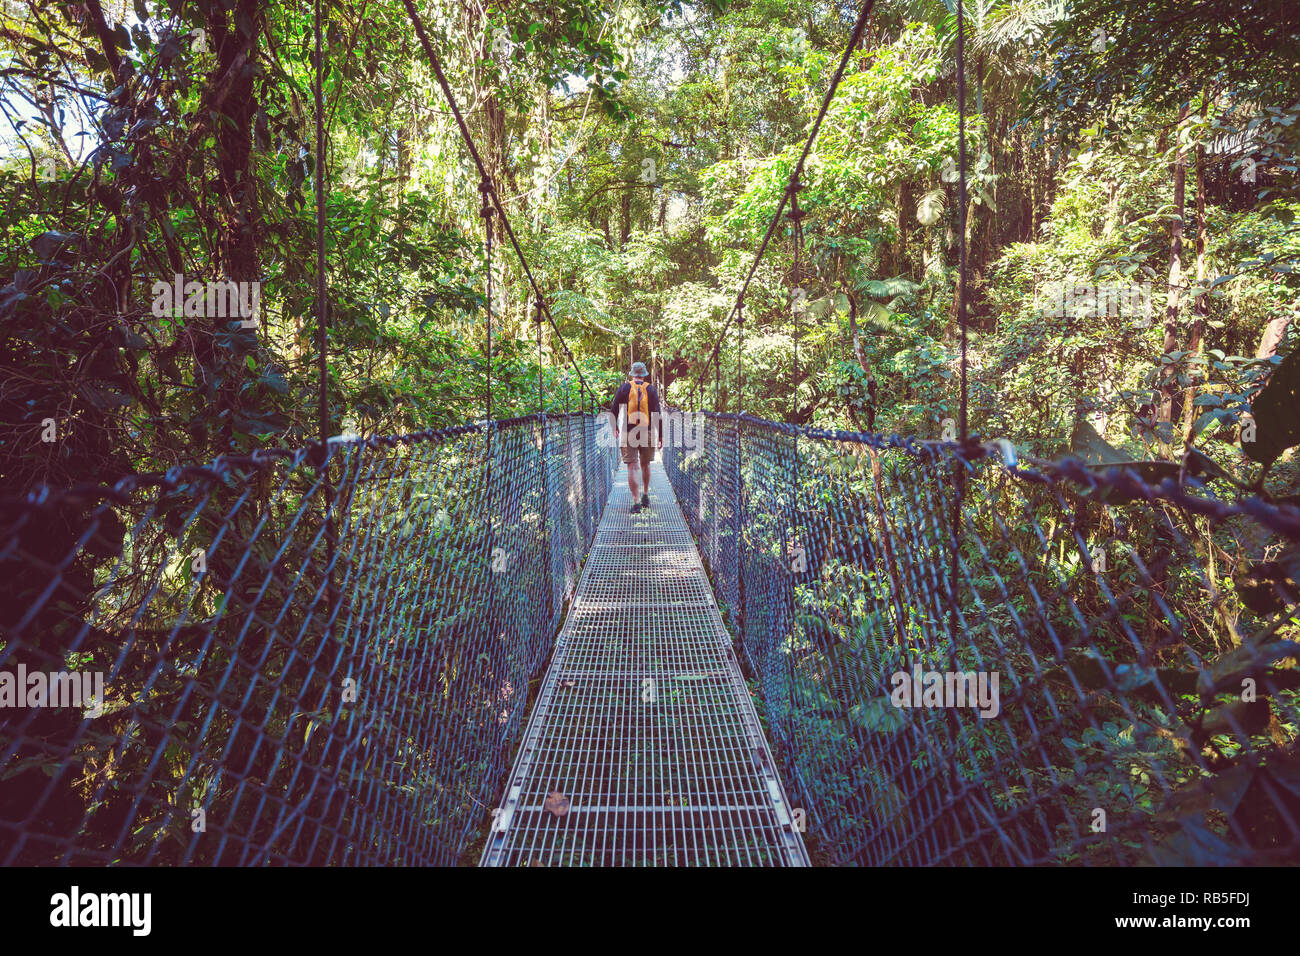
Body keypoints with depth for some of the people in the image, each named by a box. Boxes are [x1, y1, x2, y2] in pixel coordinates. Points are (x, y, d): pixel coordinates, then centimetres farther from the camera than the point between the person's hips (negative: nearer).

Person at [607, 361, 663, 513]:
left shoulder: (624, 388, 2)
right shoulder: (651, 389, 3)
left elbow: (613, 411, 2)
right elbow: (658, 415, -2)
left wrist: (615, 428, 18)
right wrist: (660, 436, 3)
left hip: (628, 433, -1)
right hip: (648, 432, 1)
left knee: (632, 467, -2)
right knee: (645, 464, 20)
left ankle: (636, 502, -9)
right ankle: (645, 496, 29)